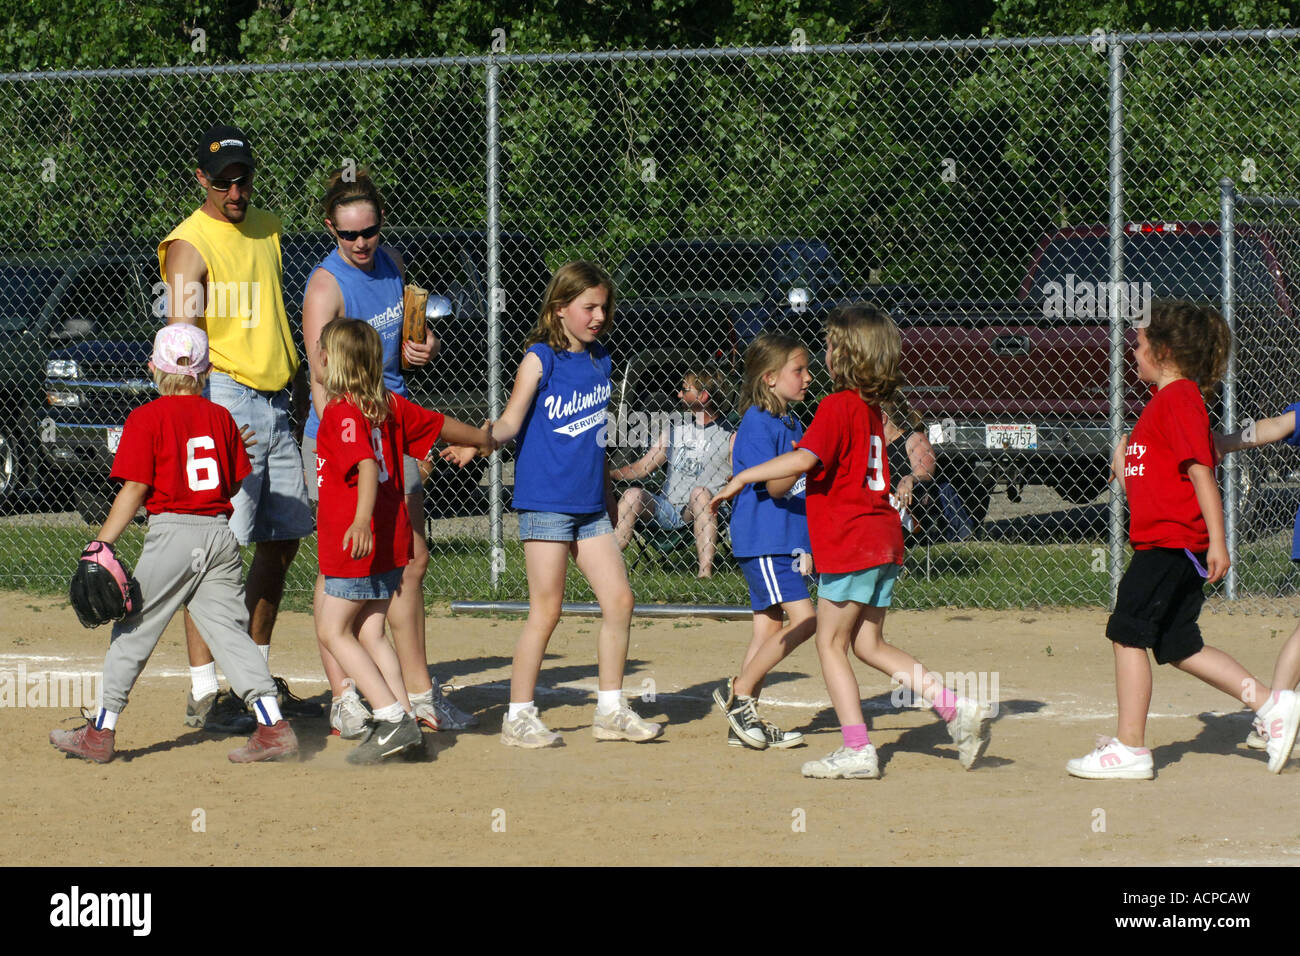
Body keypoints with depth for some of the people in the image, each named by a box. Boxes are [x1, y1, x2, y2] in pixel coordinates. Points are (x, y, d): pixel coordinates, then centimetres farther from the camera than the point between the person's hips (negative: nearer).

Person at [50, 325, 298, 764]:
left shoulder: (146, 419, -5)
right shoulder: (220, 417, 9)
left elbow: (135, 490, -10)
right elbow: (235, 482, 13)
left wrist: (101, 545, -9)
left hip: (172, 534, -4)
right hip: (221, 533, 5)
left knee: (134, 631, 4)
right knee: (229, 629, 5)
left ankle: (101, 731, 9)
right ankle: (272, 724, -6)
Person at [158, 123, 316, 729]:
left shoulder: (266, 228, 14)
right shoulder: (189, 245, -9)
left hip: (276, 400, 8)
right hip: (224, 398, -8)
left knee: (283, 541, 12)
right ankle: (203, 693, -10)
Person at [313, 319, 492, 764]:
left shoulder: (342, 412, -16)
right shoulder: (389, 405, 9)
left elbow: (367, 465, -31)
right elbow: (439, 425, 22)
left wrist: (362, 519, -45)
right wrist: (481, 440, 43)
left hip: (358, 543, -9)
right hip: (390, 540, 9)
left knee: (333, 631, -2)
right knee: (369, 633, 12)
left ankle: (394, 720, -11)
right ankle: (403, 722, 5)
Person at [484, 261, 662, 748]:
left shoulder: (599, 361, 12)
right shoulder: (540, 359, -6)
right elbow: (512, 420, -14)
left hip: (590, 506, 7)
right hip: (545, 501, -7)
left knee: (619, 599, 3)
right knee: (546, 610, -6)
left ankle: (611, 710, 14)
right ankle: (519, 717, 3)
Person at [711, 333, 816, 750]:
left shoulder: (792, 424, 15)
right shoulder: (757, 424, -14)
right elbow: (774, 486, -21)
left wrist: (805, 547, 22)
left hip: (785, 540, 9)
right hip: (762, 541, -9)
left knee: (770, 626, 8)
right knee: (804, 618, -15)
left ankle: (743, 722, 12)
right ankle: (738, 693, -8)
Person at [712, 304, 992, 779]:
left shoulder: (837, 406, -13)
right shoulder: (872, 407, 14)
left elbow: (805, 458, -27)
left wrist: (744, 477, -20)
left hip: (850, 544, -9)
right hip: (884, 540, 9)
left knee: (831, 645, 1)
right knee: (869, 644, 16)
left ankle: (857, 749, -2)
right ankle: (957, 709, 8)